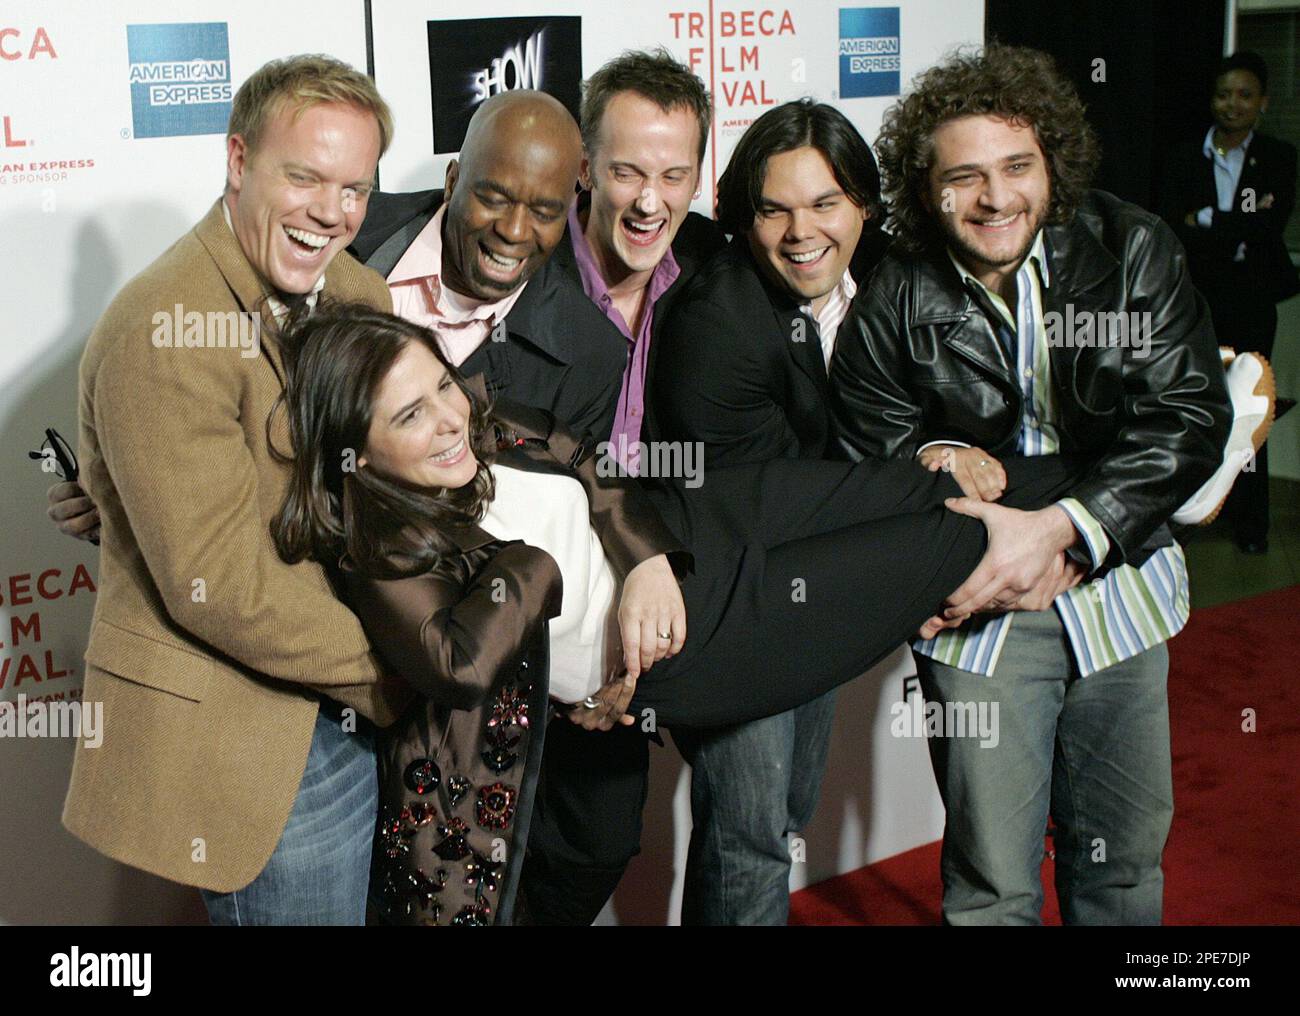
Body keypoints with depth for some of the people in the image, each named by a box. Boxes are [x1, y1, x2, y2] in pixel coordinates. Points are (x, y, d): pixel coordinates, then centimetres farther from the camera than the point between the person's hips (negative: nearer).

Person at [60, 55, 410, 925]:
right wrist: (388, 667, -14)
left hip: (348, 710, 8)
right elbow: (221, 586, -24)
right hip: (245, 745, -8)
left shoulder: (355, 293, 4)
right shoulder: (165, 333, -22)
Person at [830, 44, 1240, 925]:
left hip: (1121, 589, 2)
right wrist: (938, 456, -20)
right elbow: (871, 452, 1)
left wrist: (1065, 530, -24)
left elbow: (1189, 414, -12)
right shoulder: (891, 306, -7)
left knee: (1124, 860, 16)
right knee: (993, 885, -1)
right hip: (980, 613, -2)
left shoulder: (1134, 250, -6)